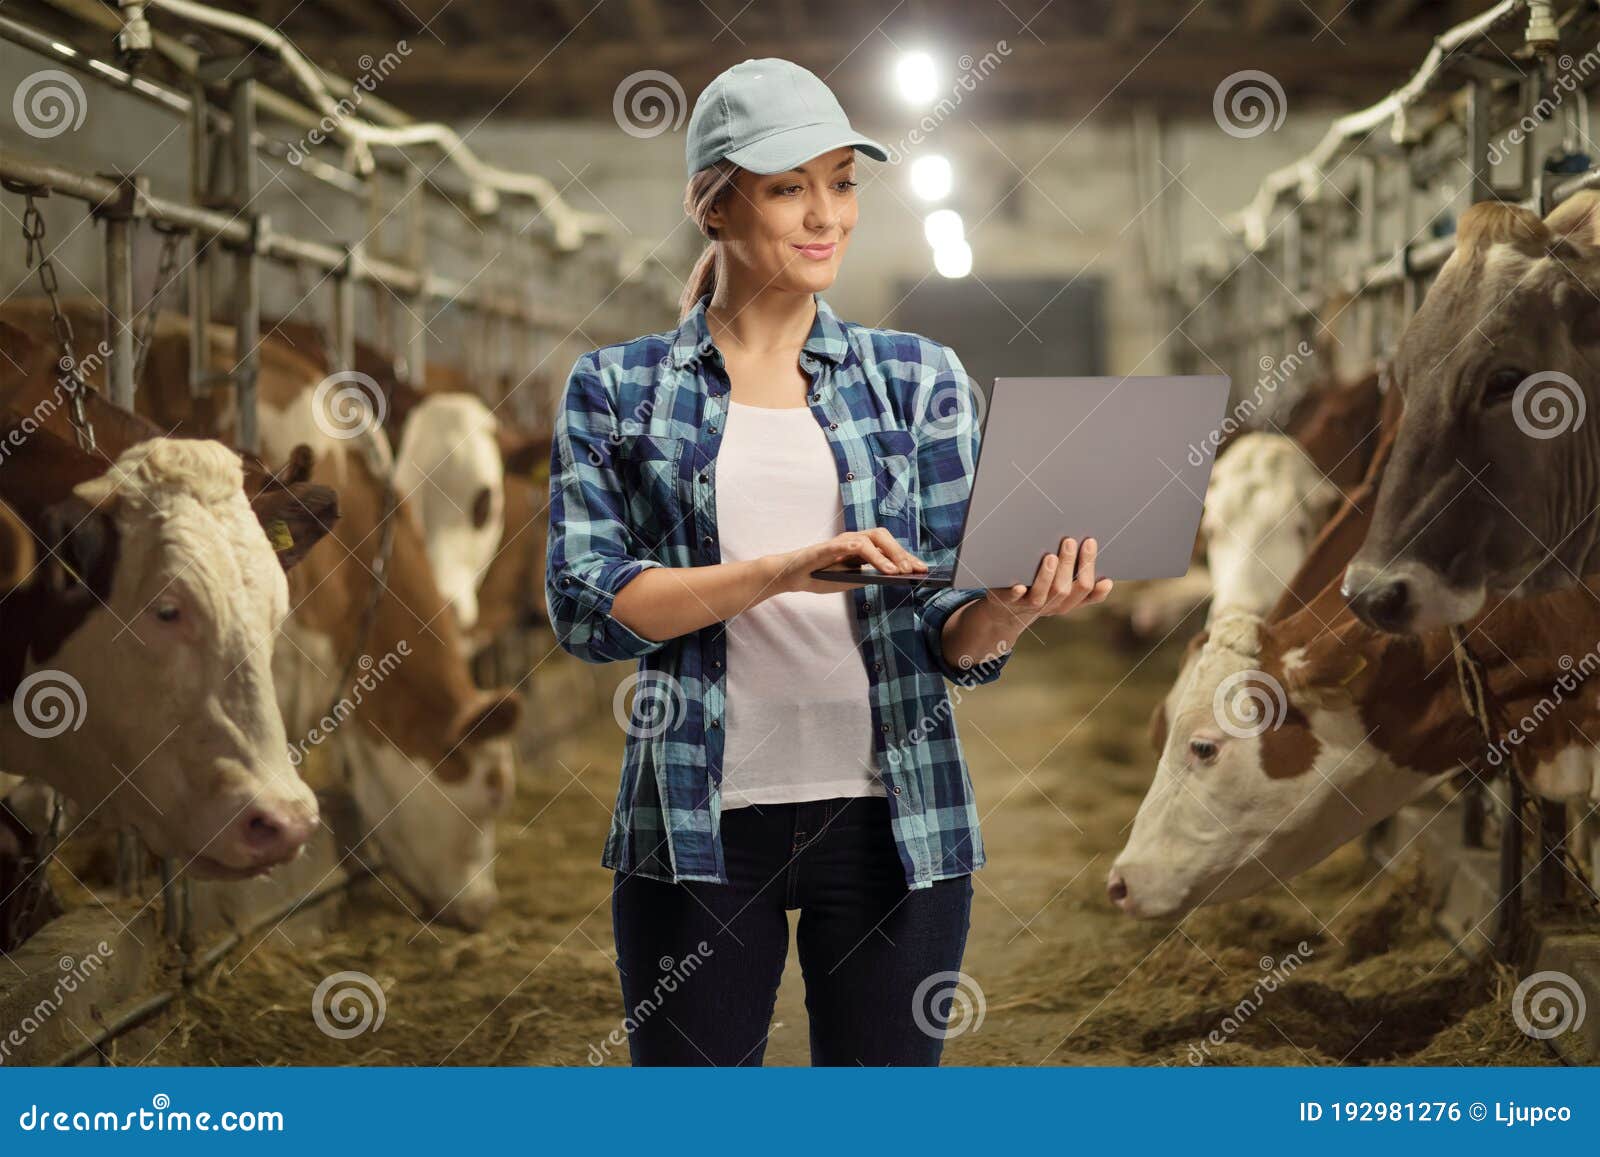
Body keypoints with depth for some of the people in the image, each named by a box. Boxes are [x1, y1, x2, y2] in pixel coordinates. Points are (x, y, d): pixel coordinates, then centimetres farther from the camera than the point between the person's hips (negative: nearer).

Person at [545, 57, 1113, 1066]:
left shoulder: (919, 379, 8)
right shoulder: (618, 388, 5)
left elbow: (953, 637, 5)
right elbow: (585, 604, -7)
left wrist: (1014, 607, -19)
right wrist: (784, 571, -19)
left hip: (891, 818, 1)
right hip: (699, 822, -1)